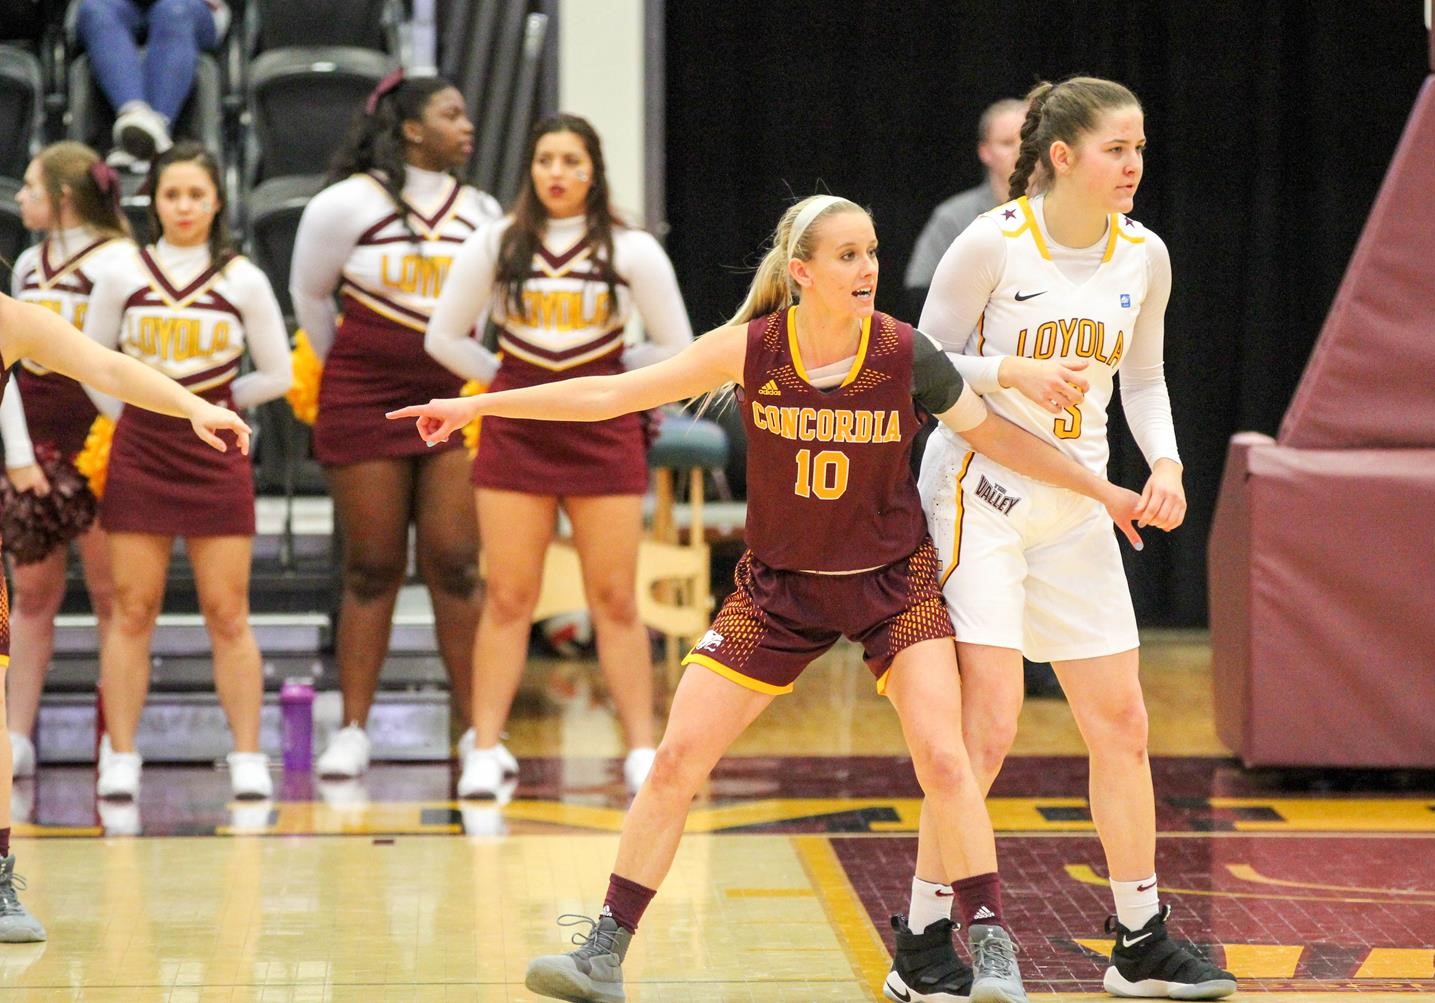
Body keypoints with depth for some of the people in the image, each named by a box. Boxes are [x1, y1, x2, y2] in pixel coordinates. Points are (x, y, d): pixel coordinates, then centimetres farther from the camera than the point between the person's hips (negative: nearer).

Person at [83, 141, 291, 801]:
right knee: (132, 611, 1)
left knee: (227, 615, 0)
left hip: (216, 457, 0)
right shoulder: (123, 277, 3)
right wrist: (146, 408, 8)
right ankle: (120, 761, 5)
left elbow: (276, 376, 7)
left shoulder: (243, 282, 2)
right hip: (138, 456, 1)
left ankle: (248, 760, 4)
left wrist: (213, 403, 7)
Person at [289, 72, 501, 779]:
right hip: (364, 403, -2)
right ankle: (353, 732, 8)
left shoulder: (479, 211, 9)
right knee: (371, 570, 0)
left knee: (455, 565, -3)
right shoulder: (350, 203, -3)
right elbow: (309, 294, 8)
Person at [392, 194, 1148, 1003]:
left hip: (893, 580, -1)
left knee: (942, 757, -17)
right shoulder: (752, 348, -16)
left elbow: (993, 433, -2)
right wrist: (477, 406, -11)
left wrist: (1101, 490, 1)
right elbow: (611, 395, -11)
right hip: (779, 585, 1)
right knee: (677, 761, -4)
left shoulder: (905, 355, -17)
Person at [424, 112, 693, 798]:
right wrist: (506, 379, 8)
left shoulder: (631, 250, 0)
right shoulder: (496, 245, 2)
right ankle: (485, 753, 3)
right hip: (515, 434, 1)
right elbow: (445, 337, 10)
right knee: (507, 598, -1)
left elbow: (675, 347, 8)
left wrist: (610, 377, 7)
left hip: (603, 433, -1)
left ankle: (642, 753, 5)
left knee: (615, 599, 0)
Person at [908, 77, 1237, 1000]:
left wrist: (1165, 463, -2)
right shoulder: (992, 244, -13)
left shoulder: (1144, 256, 3)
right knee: (988, 729, -13)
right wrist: (1015, 373, -24)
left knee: (1121, 723, 8)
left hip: (1076, 508, 6)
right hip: (979, 498, -6)